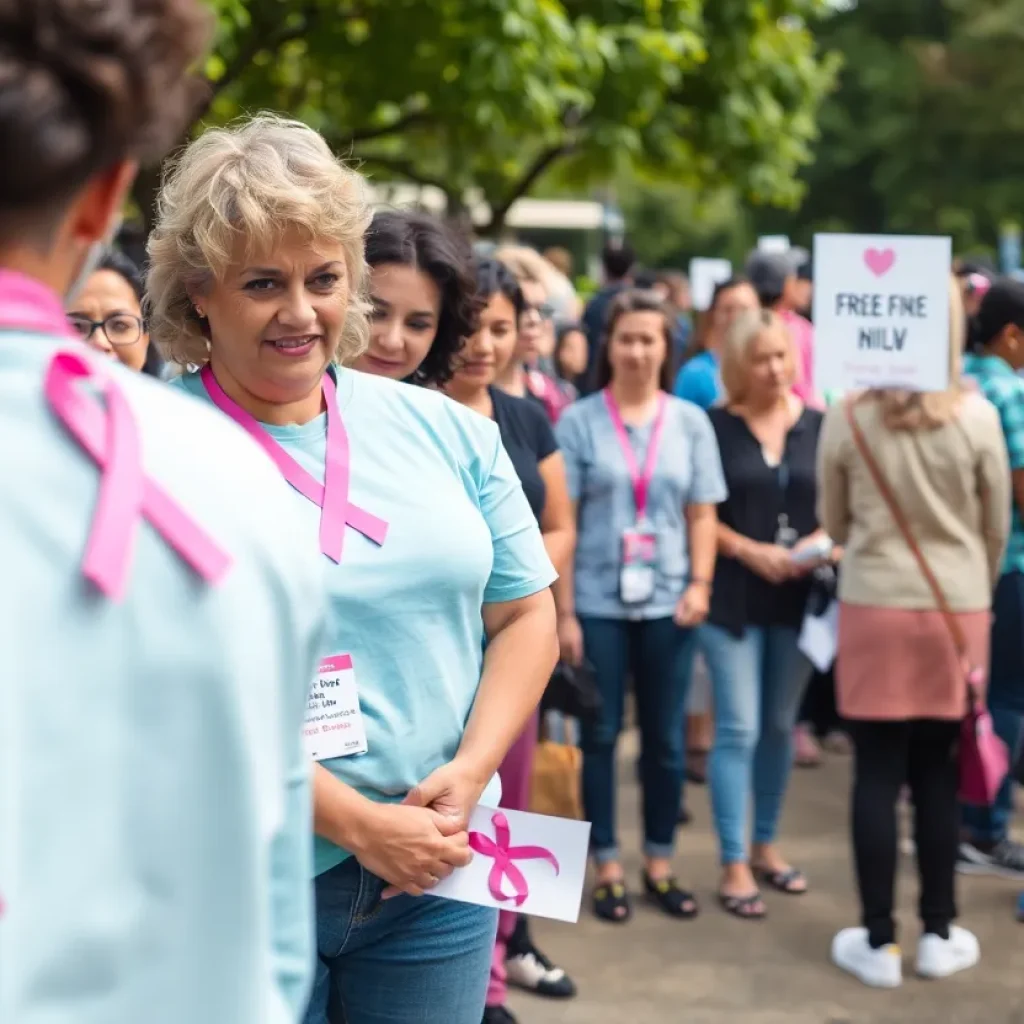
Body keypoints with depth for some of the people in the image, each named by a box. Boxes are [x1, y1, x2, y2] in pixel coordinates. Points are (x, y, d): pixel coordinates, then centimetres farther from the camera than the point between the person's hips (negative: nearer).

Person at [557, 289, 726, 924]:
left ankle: (660, 863, 23)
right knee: (600, 736, 6)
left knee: (667, 738, 9)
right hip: (597, 602, -2)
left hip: (668, 603, 2)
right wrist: (562, 609, -7)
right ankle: (608, 867, 18)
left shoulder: (691, 422, 6)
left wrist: (700, 584, -6)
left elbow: (702, 514, 7)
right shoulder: (579, 421, -2)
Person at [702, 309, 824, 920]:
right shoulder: (713, 426, -5)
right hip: (734, 596, -3)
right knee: (739, 729, -5)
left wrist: (824, 539, -12)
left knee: (781, 725, 13)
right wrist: (750, 550, -15)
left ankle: (766, 845, 28)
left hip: (800, 595, 3)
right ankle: (734, 865, 5)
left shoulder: (819, 425, 3)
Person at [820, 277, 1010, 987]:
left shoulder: (846, 417, -8)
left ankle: (879, 942, 12)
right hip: (957, 610, 1)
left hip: (874, 607, 0)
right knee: (938, 775, 11)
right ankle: (939, 934, 21)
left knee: (878, 775, 6)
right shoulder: (977, 416, -9)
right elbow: (997, 528, 3)